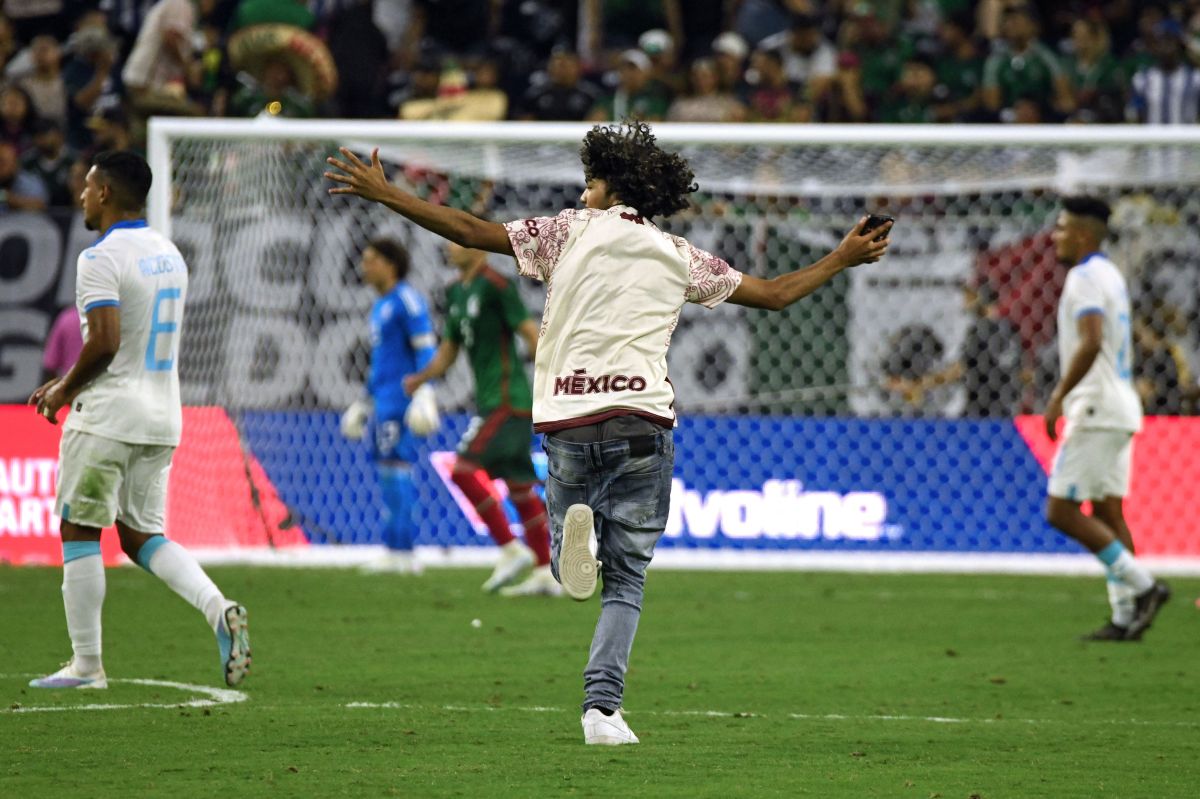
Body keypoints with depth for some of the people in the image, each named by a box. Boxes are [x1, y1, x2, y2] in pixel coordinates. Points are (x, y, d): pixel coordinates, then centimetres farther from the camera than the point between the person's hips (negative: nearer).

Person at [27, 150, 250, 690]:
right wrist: (72, 383, 20)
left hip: (108, 419, -8)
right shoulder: (169, 255, 13)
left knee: (79, 533, 4)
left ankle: (86, 665, 6)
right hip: (162, 417, 8)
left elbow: (104, 343, -24)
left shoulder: (101, 259, -14)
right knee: (141, 534, 14)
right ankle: (218, 608, -9)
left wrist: (65, 389, -7)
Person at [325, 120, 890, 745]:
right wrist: (843, 259, 35)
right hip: (642, 421, 1)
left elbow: (471, 231, 2)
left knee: (569, 570, 14)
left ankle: (577, 529, -22)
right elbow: (775, 294, 20)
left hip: (565, 421, -1)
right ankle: (602, 706, -10)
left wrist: (384, 195, 8)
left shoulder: (572, 231, 7)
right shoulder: (680, 258, 14)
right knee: (627, 580, 6)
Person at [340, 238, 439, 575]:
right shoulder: (381, 306, 21)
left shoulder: (407, 300, -7)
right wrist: (365, 402, 31)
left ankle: (401, 550, -15)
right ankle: (399, 552, 8)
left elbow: (425, 348, -15)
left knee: (395, 467, -13)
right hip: (384, 400, 10)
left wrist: (425, 392, -24)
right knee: (388, 471, 7)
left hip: (401, 396, -10)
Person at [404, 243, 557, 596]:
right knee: (519, 485, 9)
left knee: (465, 469, -16)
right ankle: (546, 574, 12)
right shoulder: (456, 293, 15)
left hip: (506, 399, -9)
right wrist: (420, 378, 3)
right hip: (489, 401, 9)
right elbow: (449, 351, 20)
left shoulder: (496, 286, -12)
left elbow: (531, 334, -14)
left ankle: (511, 550, -10)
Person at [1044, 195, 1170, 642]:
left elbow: (1091, 342, -25)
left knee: (1061, 510, -9)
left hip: (1096, 412, -10)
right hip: (1119, 411, 10)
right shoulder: (1110, 275, 19)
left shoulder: (1085, 277, -12)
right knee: (1108, 512, 8)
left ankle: (1141, 586, -13)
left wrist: (1059, 397, -23)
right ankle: (1126, 616, 4)